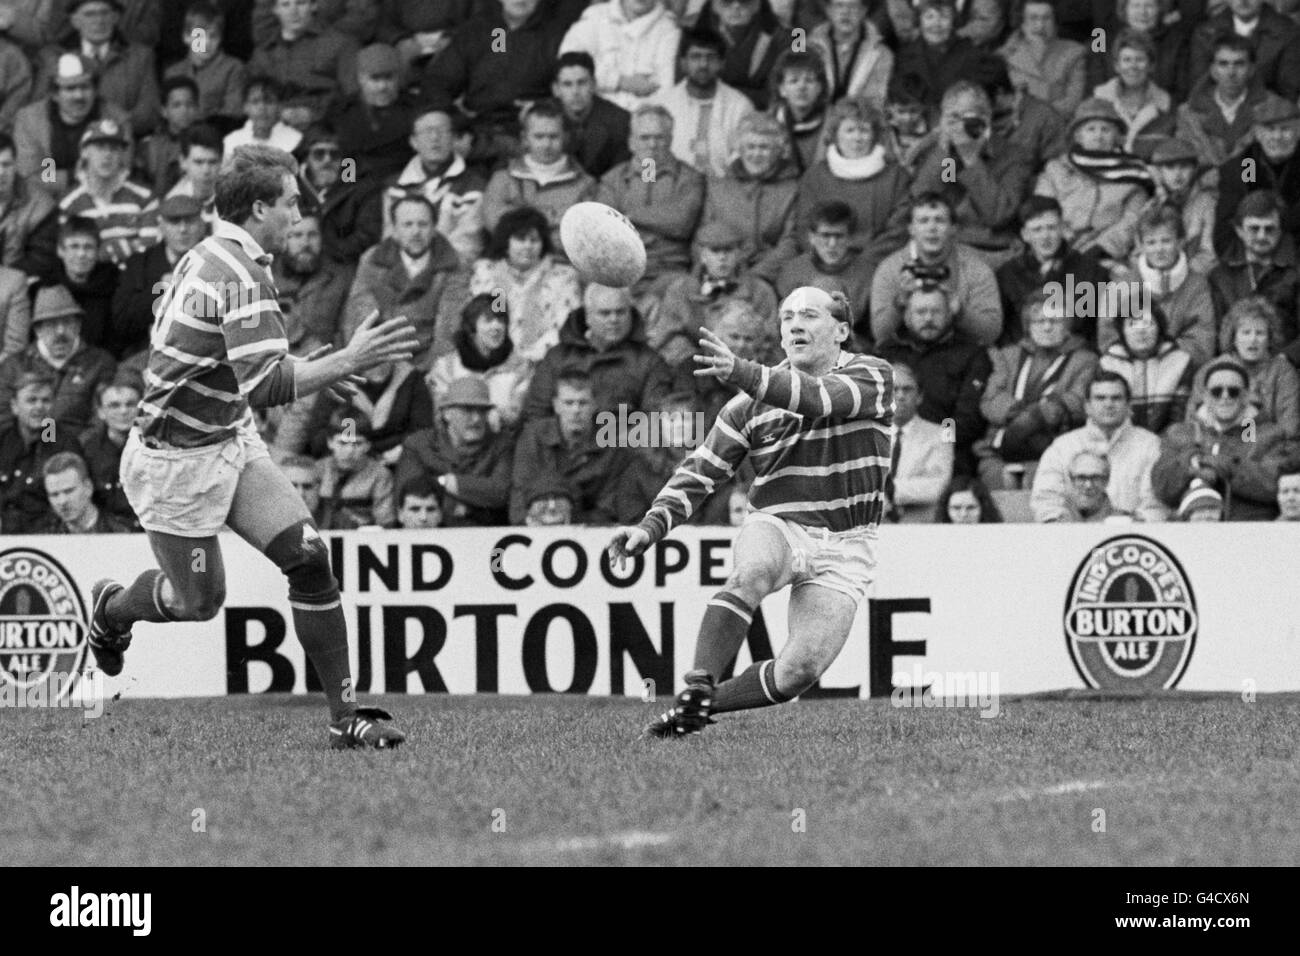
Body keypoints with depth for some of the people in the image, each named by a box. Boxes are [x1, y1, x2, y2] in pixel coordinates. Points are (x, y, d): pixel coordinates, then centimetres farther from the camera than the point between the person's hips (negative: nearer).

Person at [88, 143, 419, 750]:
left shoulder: (207, 256, 5)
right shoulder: (243, 276, -25)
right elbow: (263, 387, -33)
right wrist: (345, 363, -36)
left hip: (229, 443, 9)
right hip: (177, 463, -9)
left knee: (308, 555, -7)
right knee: (200, 599, 8)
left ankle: (344, 715, -7)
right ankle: (109, 608, 42)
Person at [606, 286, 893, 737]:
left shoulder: (873, 376, -4)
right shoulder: (751, 403, 4)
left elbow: (818, 399, -24)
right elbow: (700, 471, 6)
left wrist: (741, 372, -40)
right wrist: (651, 526, -11)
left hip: (842, 548, -1)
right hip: (776, 529, 1)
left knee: (802, 669, -17)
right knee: (751, 572, -37)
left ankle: (705, 703, 4)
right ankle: (697, 687, -36)